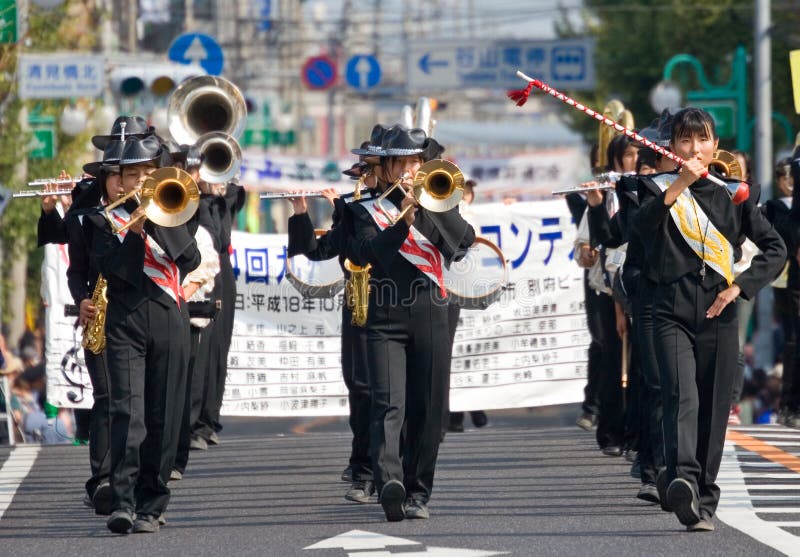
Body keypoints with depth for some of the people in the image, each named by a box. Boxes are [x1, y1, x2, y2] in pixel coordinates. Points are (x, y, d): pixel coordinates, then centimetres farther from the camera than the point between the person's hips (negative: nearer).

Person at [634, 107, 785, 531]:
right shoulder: (660, 188, 6)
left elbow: (775, 249, 12)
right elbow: (644, 225, -17)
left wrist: (740, 287, -2)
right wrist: (678, 186, -31)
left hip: (718, 312, 3)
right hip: (673, 310, -3)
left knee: (714, 409, 3)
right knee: (681, 397, -21)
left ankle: (704, 503, 11)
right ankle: (683, 482, -40)